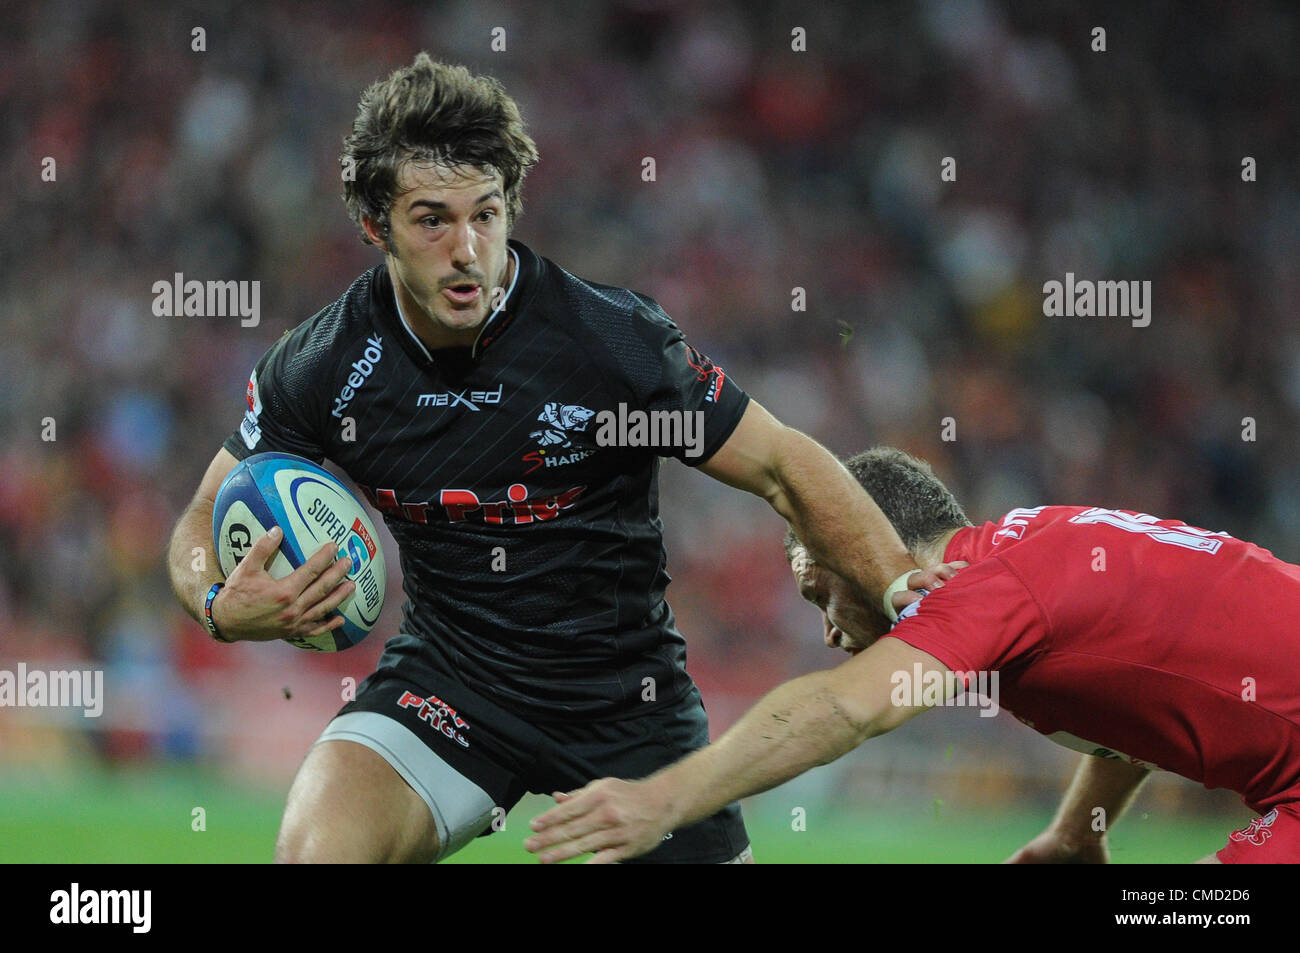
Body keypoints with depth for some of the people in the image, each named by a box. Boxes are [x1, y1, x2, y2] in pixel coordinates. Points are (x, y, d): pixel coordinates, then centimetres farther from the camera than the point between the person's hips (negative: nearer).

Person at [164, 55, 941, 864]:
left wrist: (907, 592, -19)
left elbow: (789, 470, -9)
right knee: (316, 851, -24)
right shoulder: (322, 368, -11)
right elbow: (205, 521, 3)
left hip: (627, 696, 0)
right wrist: (224, 607, -19)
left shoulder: (612, 337, -18)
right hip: (447, 683, 0)